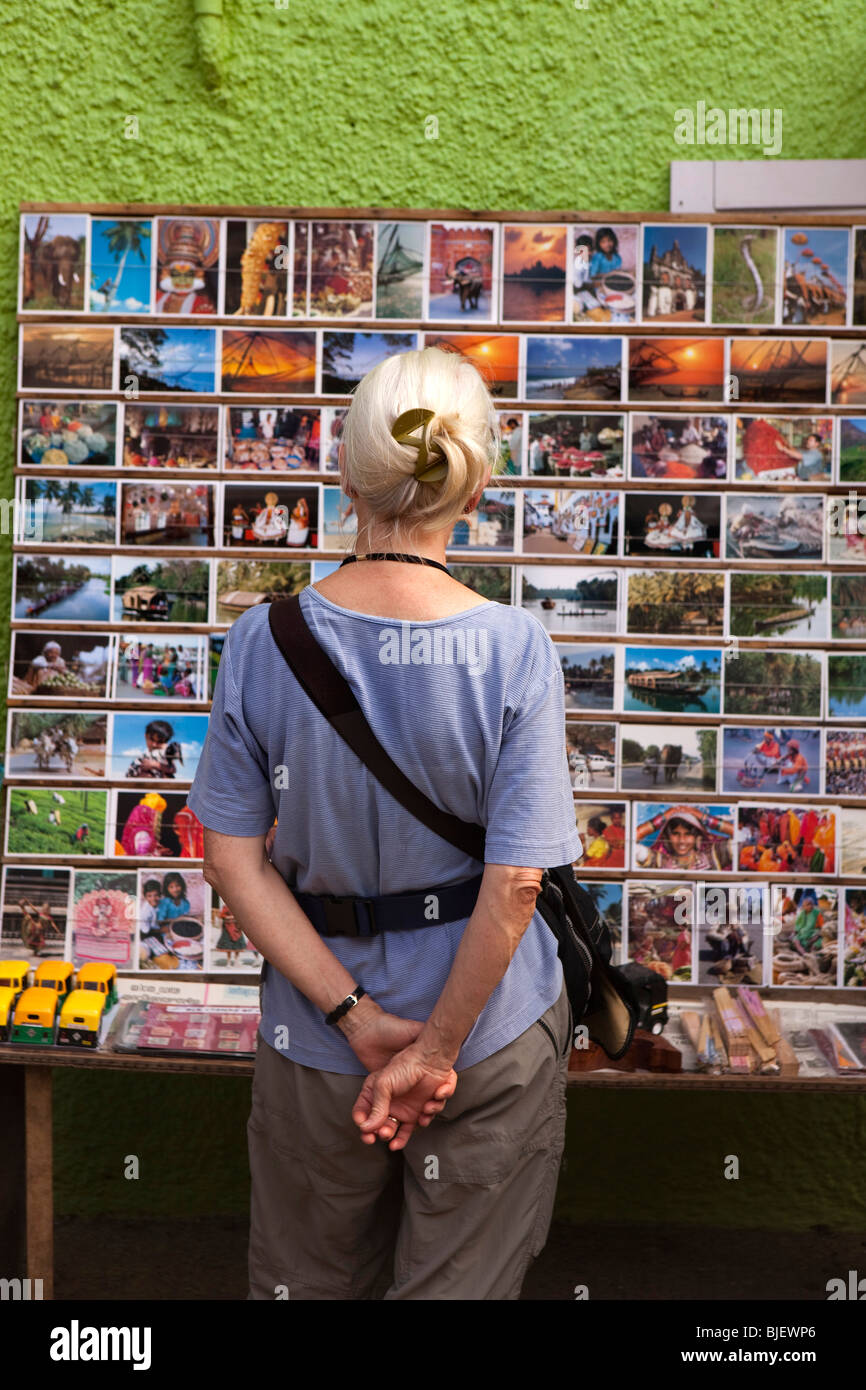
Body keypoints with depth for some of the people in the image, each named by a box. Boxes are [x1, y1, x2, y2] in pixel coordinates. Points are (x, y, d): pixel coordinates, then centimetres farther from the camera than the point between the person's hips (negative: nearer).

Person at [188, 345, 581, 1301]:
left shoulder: (262, 640, -13)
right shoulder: (515, 648, -19)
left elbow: (234, 861, -11)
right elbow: (514, 885, -19)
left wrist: (356, 1015, -8)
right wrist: (437, 1049, -8)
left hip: (313, 1042, 2)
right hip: (493, 1036, -1)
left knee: (308, 1281, 27)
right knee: (458, 1285, 22)